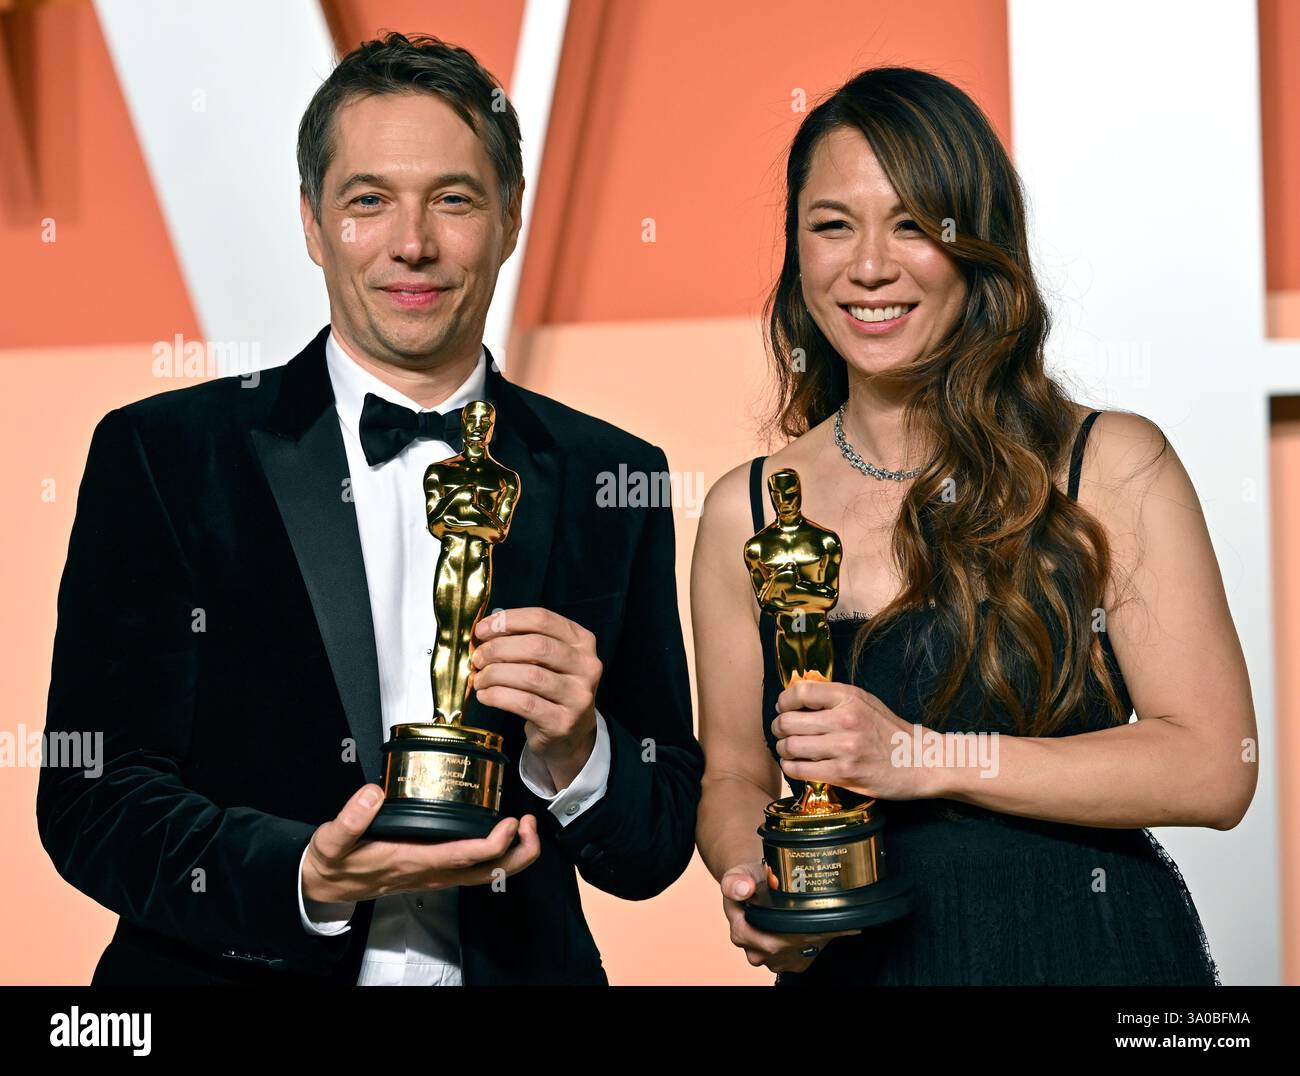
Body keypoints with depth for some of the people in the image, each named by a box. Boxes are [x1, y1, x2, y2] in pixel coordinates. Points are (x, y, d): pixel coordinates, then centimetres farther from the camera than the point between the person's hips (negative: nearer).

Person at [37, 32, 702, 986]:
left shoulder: (608, 479, 3)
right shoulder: (160, 455, -3)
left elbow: (657, 853, 4)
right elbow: (89, 801, -5)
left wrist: (574, 755, -14)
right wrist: (306, 879, -19)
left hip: (515, 966, 2)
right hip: (231, 974, -2)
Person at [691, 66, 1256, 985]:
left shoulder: (1114, 465, -8)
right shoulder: (745, 512, -1)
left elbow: (1216, 768, -12)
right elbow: (734, 779, 7)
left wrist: (923, 756, -18)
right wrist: (749, 876, -15)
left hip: (1095, 946, -1)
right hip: (853, 960, 2)